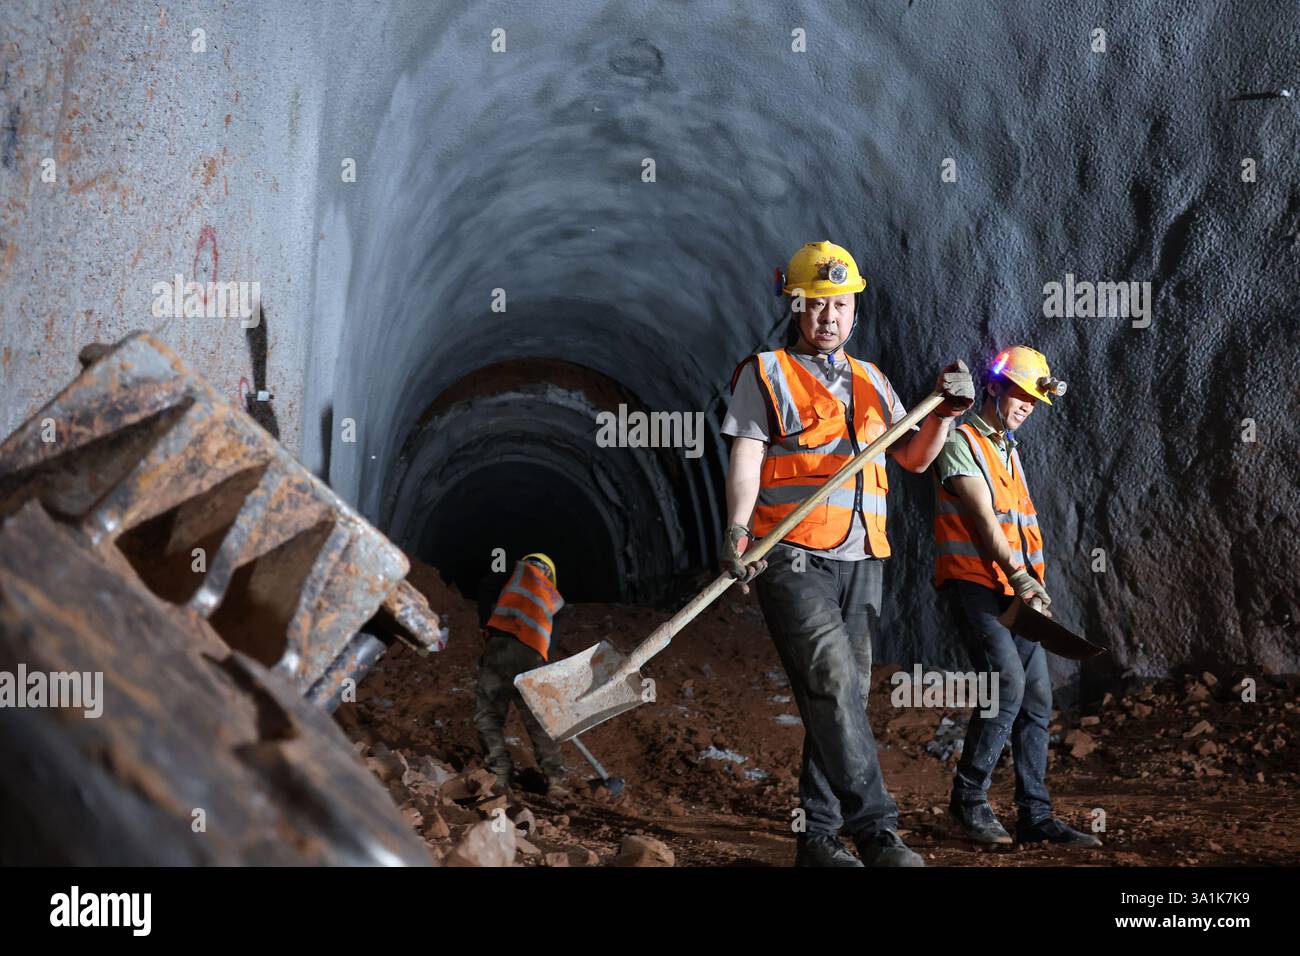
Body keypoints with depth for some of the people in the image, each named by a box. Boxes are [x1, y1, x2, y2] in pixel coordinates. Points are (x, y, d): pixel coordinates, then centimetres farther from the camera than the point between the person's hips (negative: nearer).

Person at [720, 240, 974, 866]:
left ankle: (817, 837, 14)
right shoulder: (765, 374, 2)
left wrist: (944, 414, 2)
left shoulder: (871, 381, 20)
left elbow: (913, 457, 21)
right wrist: (737, 529, -25)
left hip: (860, 562, 6)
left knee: (842, 698, 6)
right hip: (792, 560, -6)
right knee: (833, 684, -18)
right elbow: (745, 460, -9)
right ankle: (876, 831, -17)